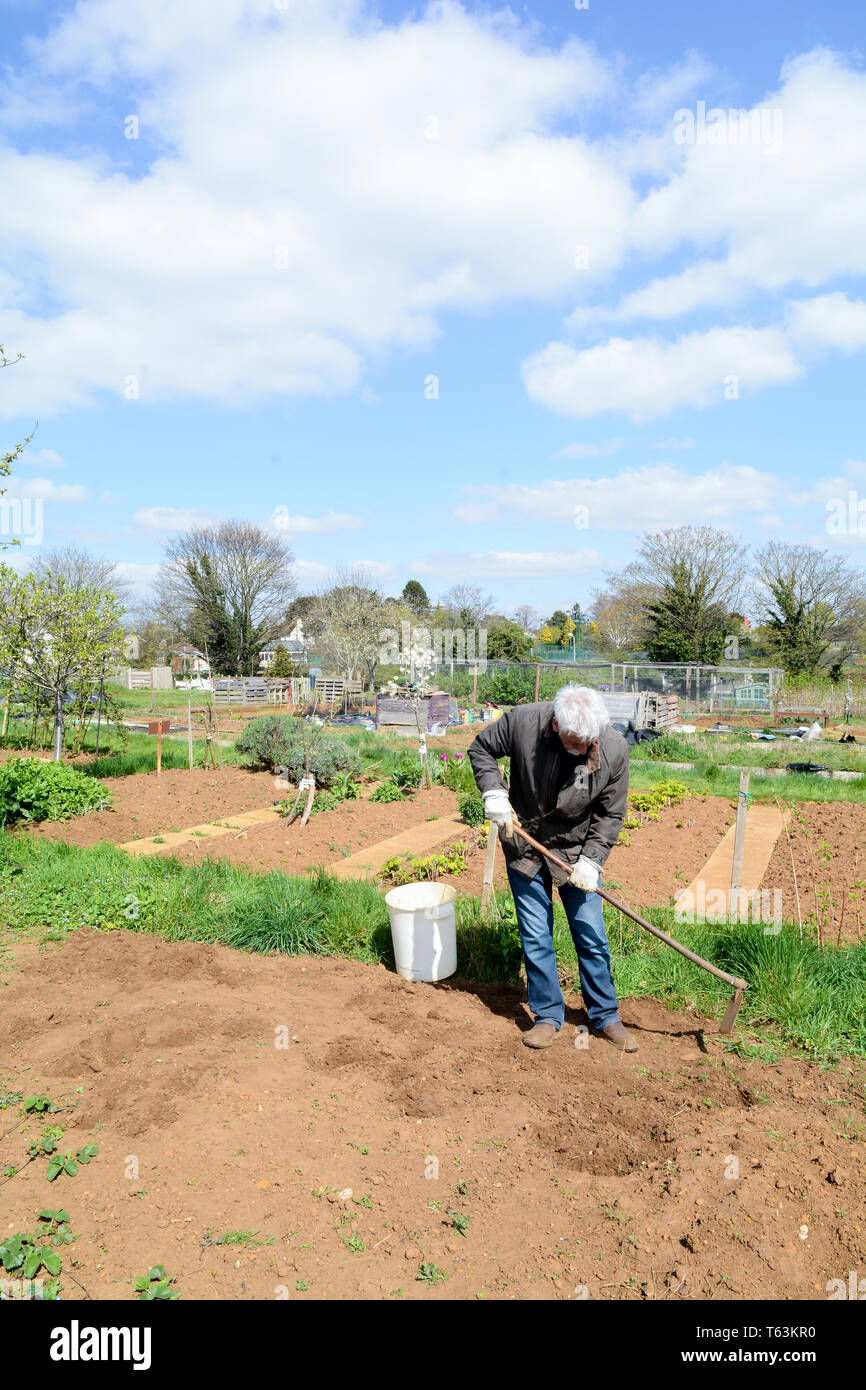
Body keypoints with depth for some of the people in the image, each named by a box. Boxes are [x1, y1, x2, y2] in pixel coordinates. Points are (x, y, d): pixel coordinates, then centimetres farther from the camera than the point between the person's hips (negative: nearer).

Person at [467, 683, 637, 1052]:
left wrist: (590, 860, -16)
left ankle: (605, 1017, 26)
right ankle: (548, 1015, 24)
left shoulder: (615, 749, -20)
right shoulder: (522, 721, -23)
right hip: (524, 848, 0)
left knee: (592, 937, 7)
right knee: (535, 938, 7)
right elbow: (481, 749, -4)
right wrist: (494, 793, -17)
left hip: (577, 851, 0)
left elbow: (610, 814, -8)